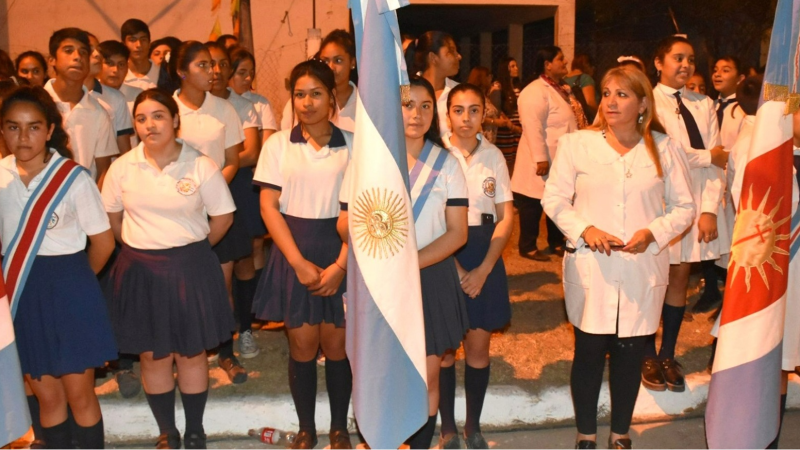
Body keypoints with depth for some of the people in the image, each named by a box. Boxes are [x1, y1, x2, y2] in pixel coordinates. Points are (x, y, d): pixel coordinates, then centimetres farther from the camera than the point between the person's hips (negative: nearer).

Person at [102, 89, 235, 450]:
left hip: (190, 269, -2)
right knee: (152, 355, 11)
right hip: (140, 271, 2)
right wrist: (141, 248, 8)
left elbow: (222, 217, -2)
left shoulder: (201, 166, -9)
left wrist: (191, 250, 5)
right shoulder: (122, 167, -2)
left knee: (191, 352, 10)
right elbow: (112, 218, 9)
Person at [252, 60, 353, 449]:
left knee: (336, 344, 4)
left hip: (340, 249, 0)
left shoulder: (352, 144, 1)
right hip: (293, 250, 1)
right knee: (302, 344, 5)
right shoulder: (278, 144, 2)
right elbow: (268, 207, -2)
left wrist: (340, 264, -12)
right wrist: (299, 262, -10)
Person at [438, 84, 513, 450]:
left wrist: (483, 270, -8)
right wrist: (455, 269, -12)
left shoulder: (494, 156, 3)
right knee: (444, 347, 6)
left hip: (485, 256, 2)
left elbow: (506, 216, 2)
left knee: (478, 346, 7)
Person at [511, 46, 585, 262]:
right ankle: (528, 247, 13)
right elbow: (533, 127, -24)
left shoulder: (564, 90, 14)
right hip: (545, 162, -9)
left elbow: (574, 121, 23)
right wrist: (540, 158, -27)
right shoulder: (535, 91, -16)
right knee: (533, 204, 2)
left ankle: (556, 243, 29)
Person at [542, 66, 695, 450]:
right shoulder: (576, 144, -1)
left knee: (630, 353, 10)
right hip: (590, 268, -1)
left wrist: (653, 232, -12)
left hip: (643, 270, 1)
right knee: (589, 351, 6)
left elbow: (684, 206, 6)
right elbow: (554, 198, 1)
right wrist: (584, 229, -15)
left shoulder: (665, 148, 3)